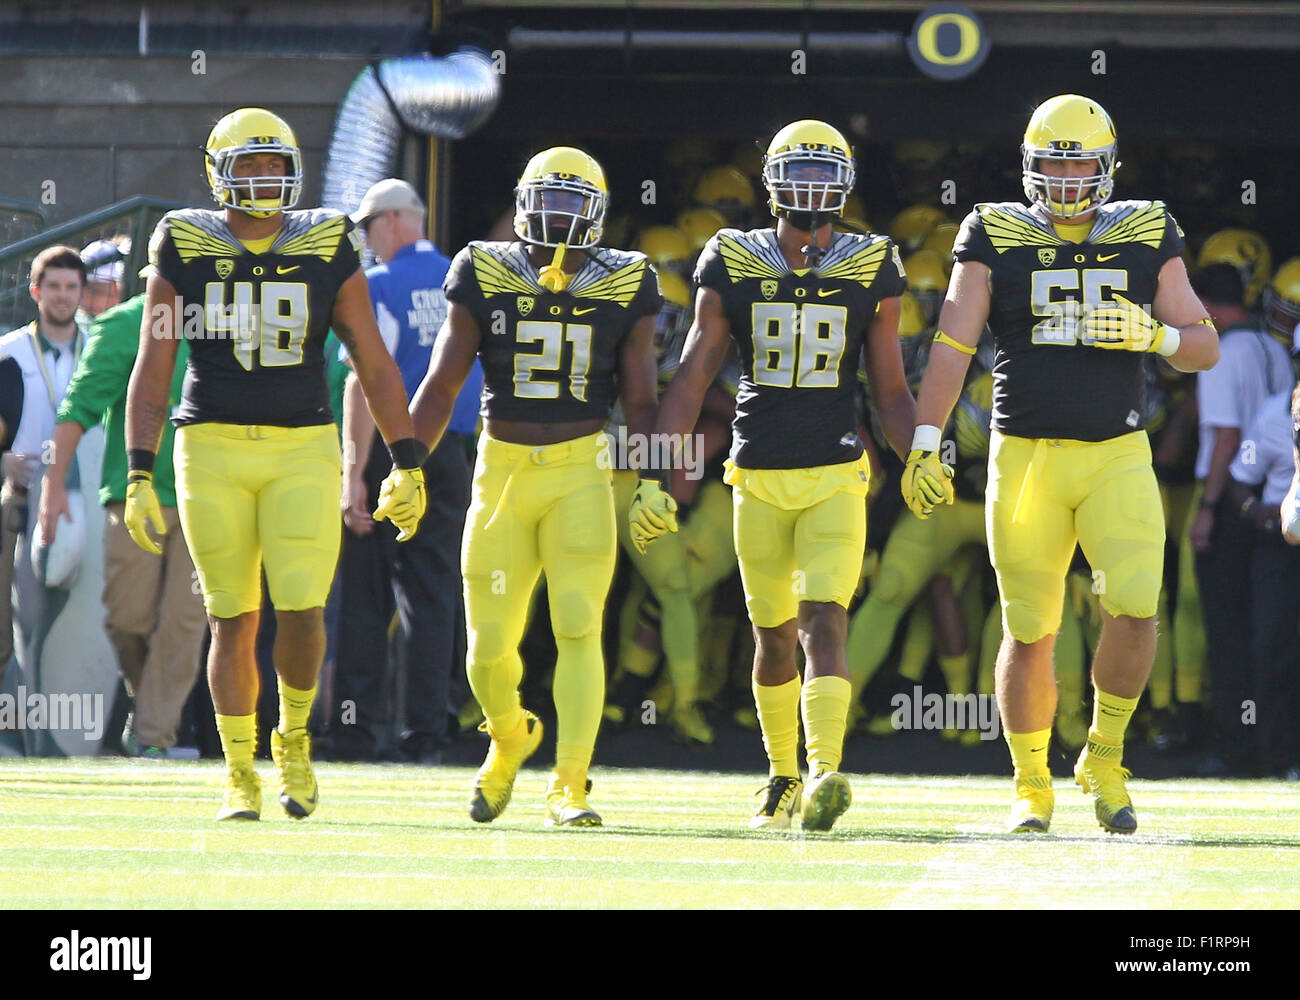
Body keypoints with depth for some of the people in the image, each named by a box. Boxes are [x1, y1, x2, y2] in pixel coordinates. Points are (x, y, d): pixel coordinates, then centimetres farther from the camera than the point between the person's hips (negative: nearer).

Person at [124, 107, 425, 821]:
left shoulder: (327, 251, 3)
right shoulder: (185, 250, 1)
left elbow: (374, 365, 7)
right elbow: (151, 372, 1)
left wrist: (407, 465, 4)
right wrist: (139, 478, -5)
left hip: (303, 450, 0)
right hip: (211, 448, 0)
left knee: (301, 609, -12)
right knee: (233, 620, 1)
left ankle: (293, 737, 15)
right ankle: (240, 778, 13)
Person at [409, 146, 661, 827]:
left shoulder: (624, 286, 3)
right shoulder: (485, 276, 2)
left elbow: (640, 401, 6)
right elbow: (441, 386, 4)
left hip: (582, 471, -1)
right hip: (502, 466, 1)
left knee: (578, 628, -14)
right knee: (489, 646, 2)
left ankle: (568, 789, -13)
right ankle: (509, 736, 34)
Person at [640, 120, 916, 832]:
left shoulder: (869, 272, 3)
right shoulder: (733, 267, 3)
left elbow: (891, 392, 9)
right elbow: (691, 379, 2)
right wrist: (654, 477, -5)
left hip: (836, 479, -1)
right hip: (759, 479, 1)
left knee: (824, 621, -18)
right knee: (774, 638, 10)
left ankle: (825, 773, -30)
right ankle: (782, 779, 27)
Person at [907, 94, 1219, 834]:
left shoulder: (1147, 237, 8)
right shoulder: (996, 238, 4)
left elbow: (1205, 349, 10)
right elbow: (953, 346, -3)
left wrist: (1152, 333, -12)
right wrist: (926, 445, -13)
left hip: (1117, 458, 0)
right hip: (1025, 459, 0)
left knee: (1134, 607, -17)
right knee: (1030, 632, 0)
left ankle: (1105, 757, 5)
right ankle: (1032, 785, 18)